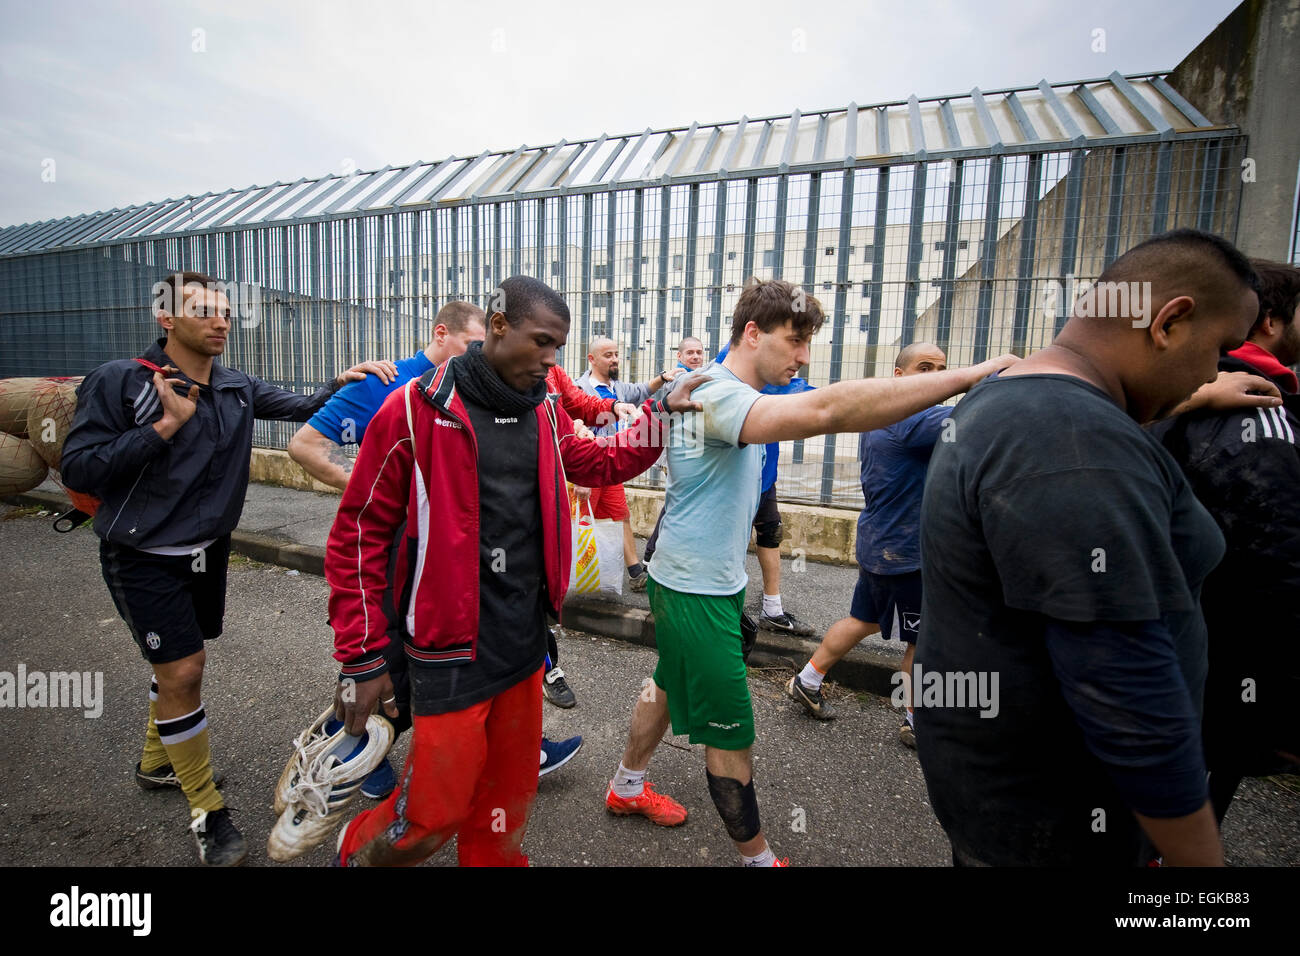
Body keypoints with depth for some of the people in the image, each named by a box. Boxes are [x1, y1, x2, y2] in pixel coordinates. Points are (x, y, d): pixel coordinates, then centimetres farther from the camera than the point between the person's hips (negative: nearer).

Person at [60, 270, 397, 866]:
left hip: (207, 552, 6)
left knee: (182, 662, 19)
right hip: (144, 559, -5)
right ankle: (206, 812, 11)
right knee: (182, 670, -5)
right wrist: (165, 427, -22)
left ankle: (157, 761, 45)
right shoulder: (119, 382, -14)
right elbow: (78, 469, -16)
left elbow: (303, 409, 0)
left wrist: (343, 381, -18)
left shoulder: (237, 389, 1)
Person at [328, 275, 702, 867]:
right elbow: (359, 532, -9)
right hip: (452, 652, -5)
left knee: (508, 796, 20)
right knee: (433, 816, 8)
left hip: (525, 641, 6)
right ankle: (359, 850, 39)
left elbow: (600, 463, 21)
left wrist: (660, 416, 7)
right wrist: (361, 658, -9)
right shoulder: (417, 409, -13)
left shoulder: (544, 412, 5)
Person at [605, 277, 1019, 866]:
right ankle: (757, 857, 27)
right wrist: (973, 374, -42)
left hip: (695, 579, 11)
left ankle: (627, 788, 49)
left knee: (670, 685, 27)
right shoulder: (718, 394, -27)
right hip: (698, 590, -11)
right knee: (729, 734, 6)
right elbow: (826, 409, -43)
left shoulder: (727, 393, 8)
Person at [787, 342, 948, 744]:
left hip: (881, 543, 10)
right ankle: (919, 723, 25)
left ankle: (807, 681, 29)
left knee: (864, 619, 20)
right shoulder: (910, 419, -21)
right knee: (926, 638, 8)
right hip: (904, 551, -10)